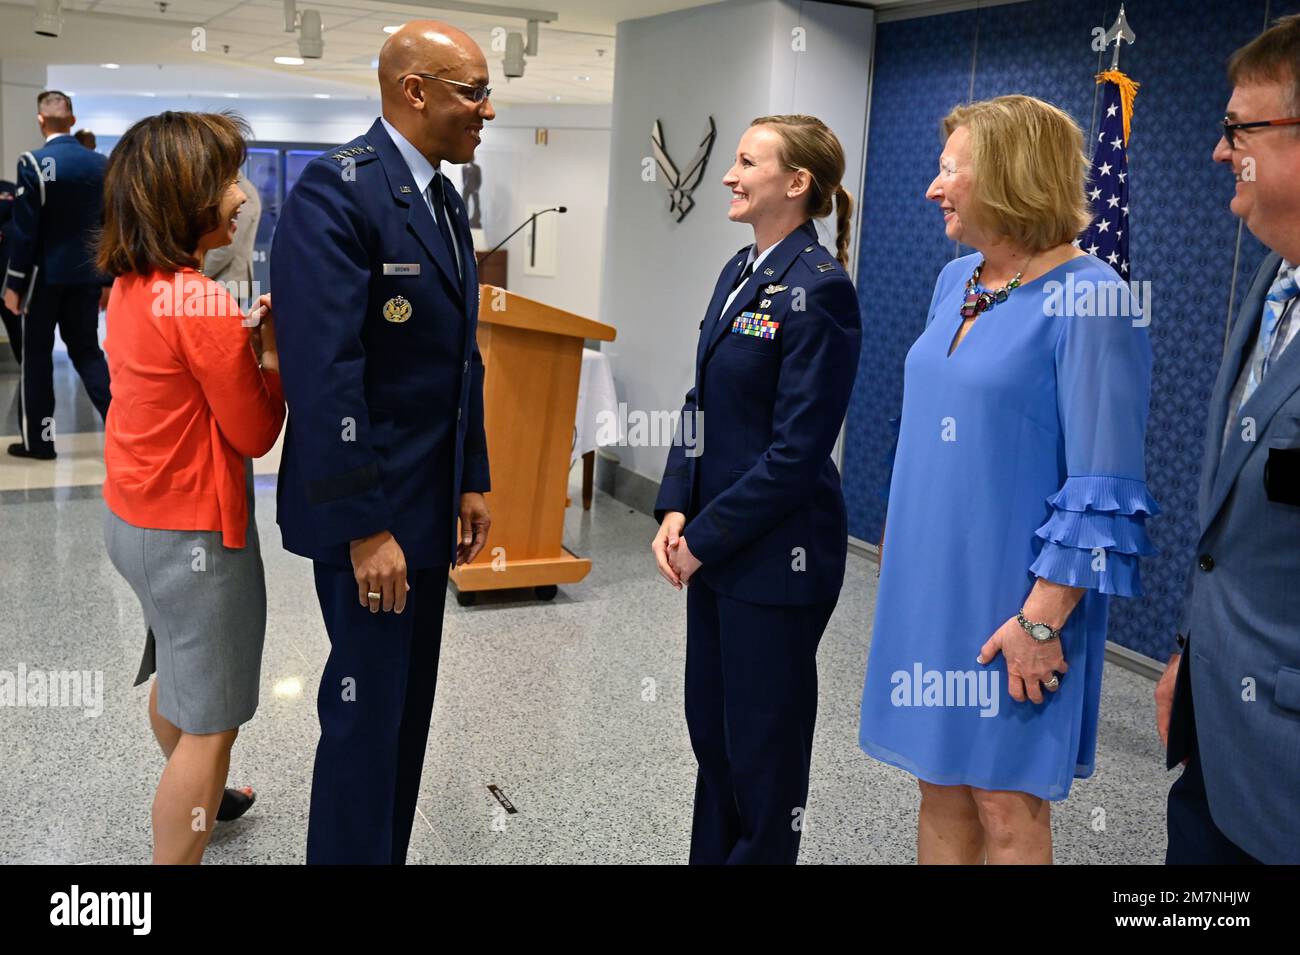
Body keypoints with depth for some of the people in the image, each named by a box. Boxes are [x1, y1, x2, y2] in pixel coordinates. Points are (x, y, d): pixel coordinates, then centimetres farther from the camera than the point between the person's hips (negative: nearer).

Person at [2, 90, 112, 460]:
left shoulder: (33, 163, -12)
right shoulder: (101, 164, 2)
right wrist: (107, 278, 12)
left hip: (45, 273, -4)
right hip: (86, 273, 4)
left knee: (36, 355, 7)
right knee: (86, 350, 12)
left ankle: (38, 439, 13)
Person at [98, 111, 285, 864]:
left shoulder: (131, 287, 2)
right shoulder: (203, 304, -24)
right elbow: (256, 433, -16)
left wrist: (245, 338, -3)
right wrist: (272, 348, -7)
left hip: (132, 517, 10)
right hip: (192, 533, -9)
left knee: (178, 675, 29)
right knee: (211, 718, 5)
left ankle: (191, 797, 51)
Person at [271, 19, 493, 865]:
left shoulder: (446, 201, 11)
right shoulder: (338, 189, -17)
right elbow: (323, 372, -24)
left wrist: (473, 480, 13)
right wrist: (363, 525, -23)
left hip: (430, 503, 9)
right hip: (369, 509, -9)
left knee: (409, 702, 18)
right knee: (366, 709, 3)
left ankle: (389, 849, 35)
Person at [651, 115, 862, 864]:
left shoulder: (819, 288, -16)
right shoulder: (740, 272, 10)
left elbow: (798, 448, -19)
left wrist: (705, 536, -14)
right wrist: (676, 509, 1)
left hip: (776, 555, -8)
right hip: (715, 546, 8)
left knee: (764, 744, 8)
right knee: (710, 727, 19)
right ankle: (713, 852, 37)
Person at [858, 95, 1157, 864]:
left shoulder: (1087, 298, -16)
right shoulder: (955, 281, 7)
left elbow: (1104, 489, -17)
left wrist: (1043, 618, -18)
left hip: (1011, 599, -7)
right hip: (931, 583, 7)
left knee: (1007, 803, 6)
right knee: (941, 786, 16)